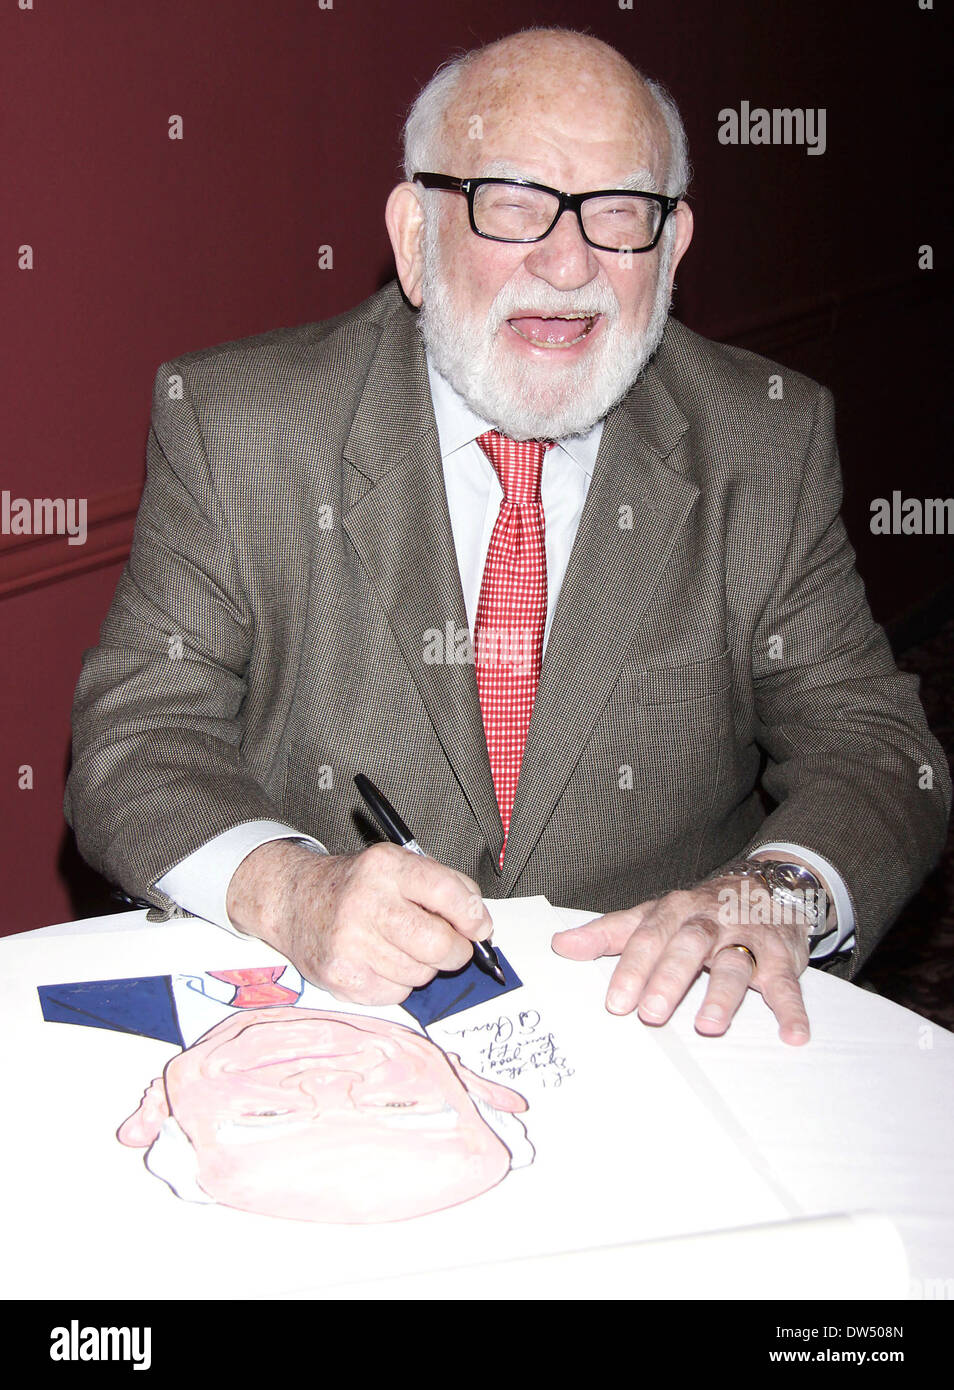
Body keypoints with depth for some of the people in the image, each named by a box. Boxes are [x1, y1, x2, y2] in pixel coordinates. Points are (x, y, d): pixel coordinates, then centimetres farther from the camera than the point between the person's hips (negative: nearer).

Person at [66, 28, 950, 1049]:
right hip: (316, 1030, -2)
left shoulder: (766, 444, 1)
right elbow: (136, 740, -4)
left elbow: (871, 745, 2)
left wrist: (774, 893, -20)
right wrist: (286, 887, -25)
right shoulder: (231, 425, -3)